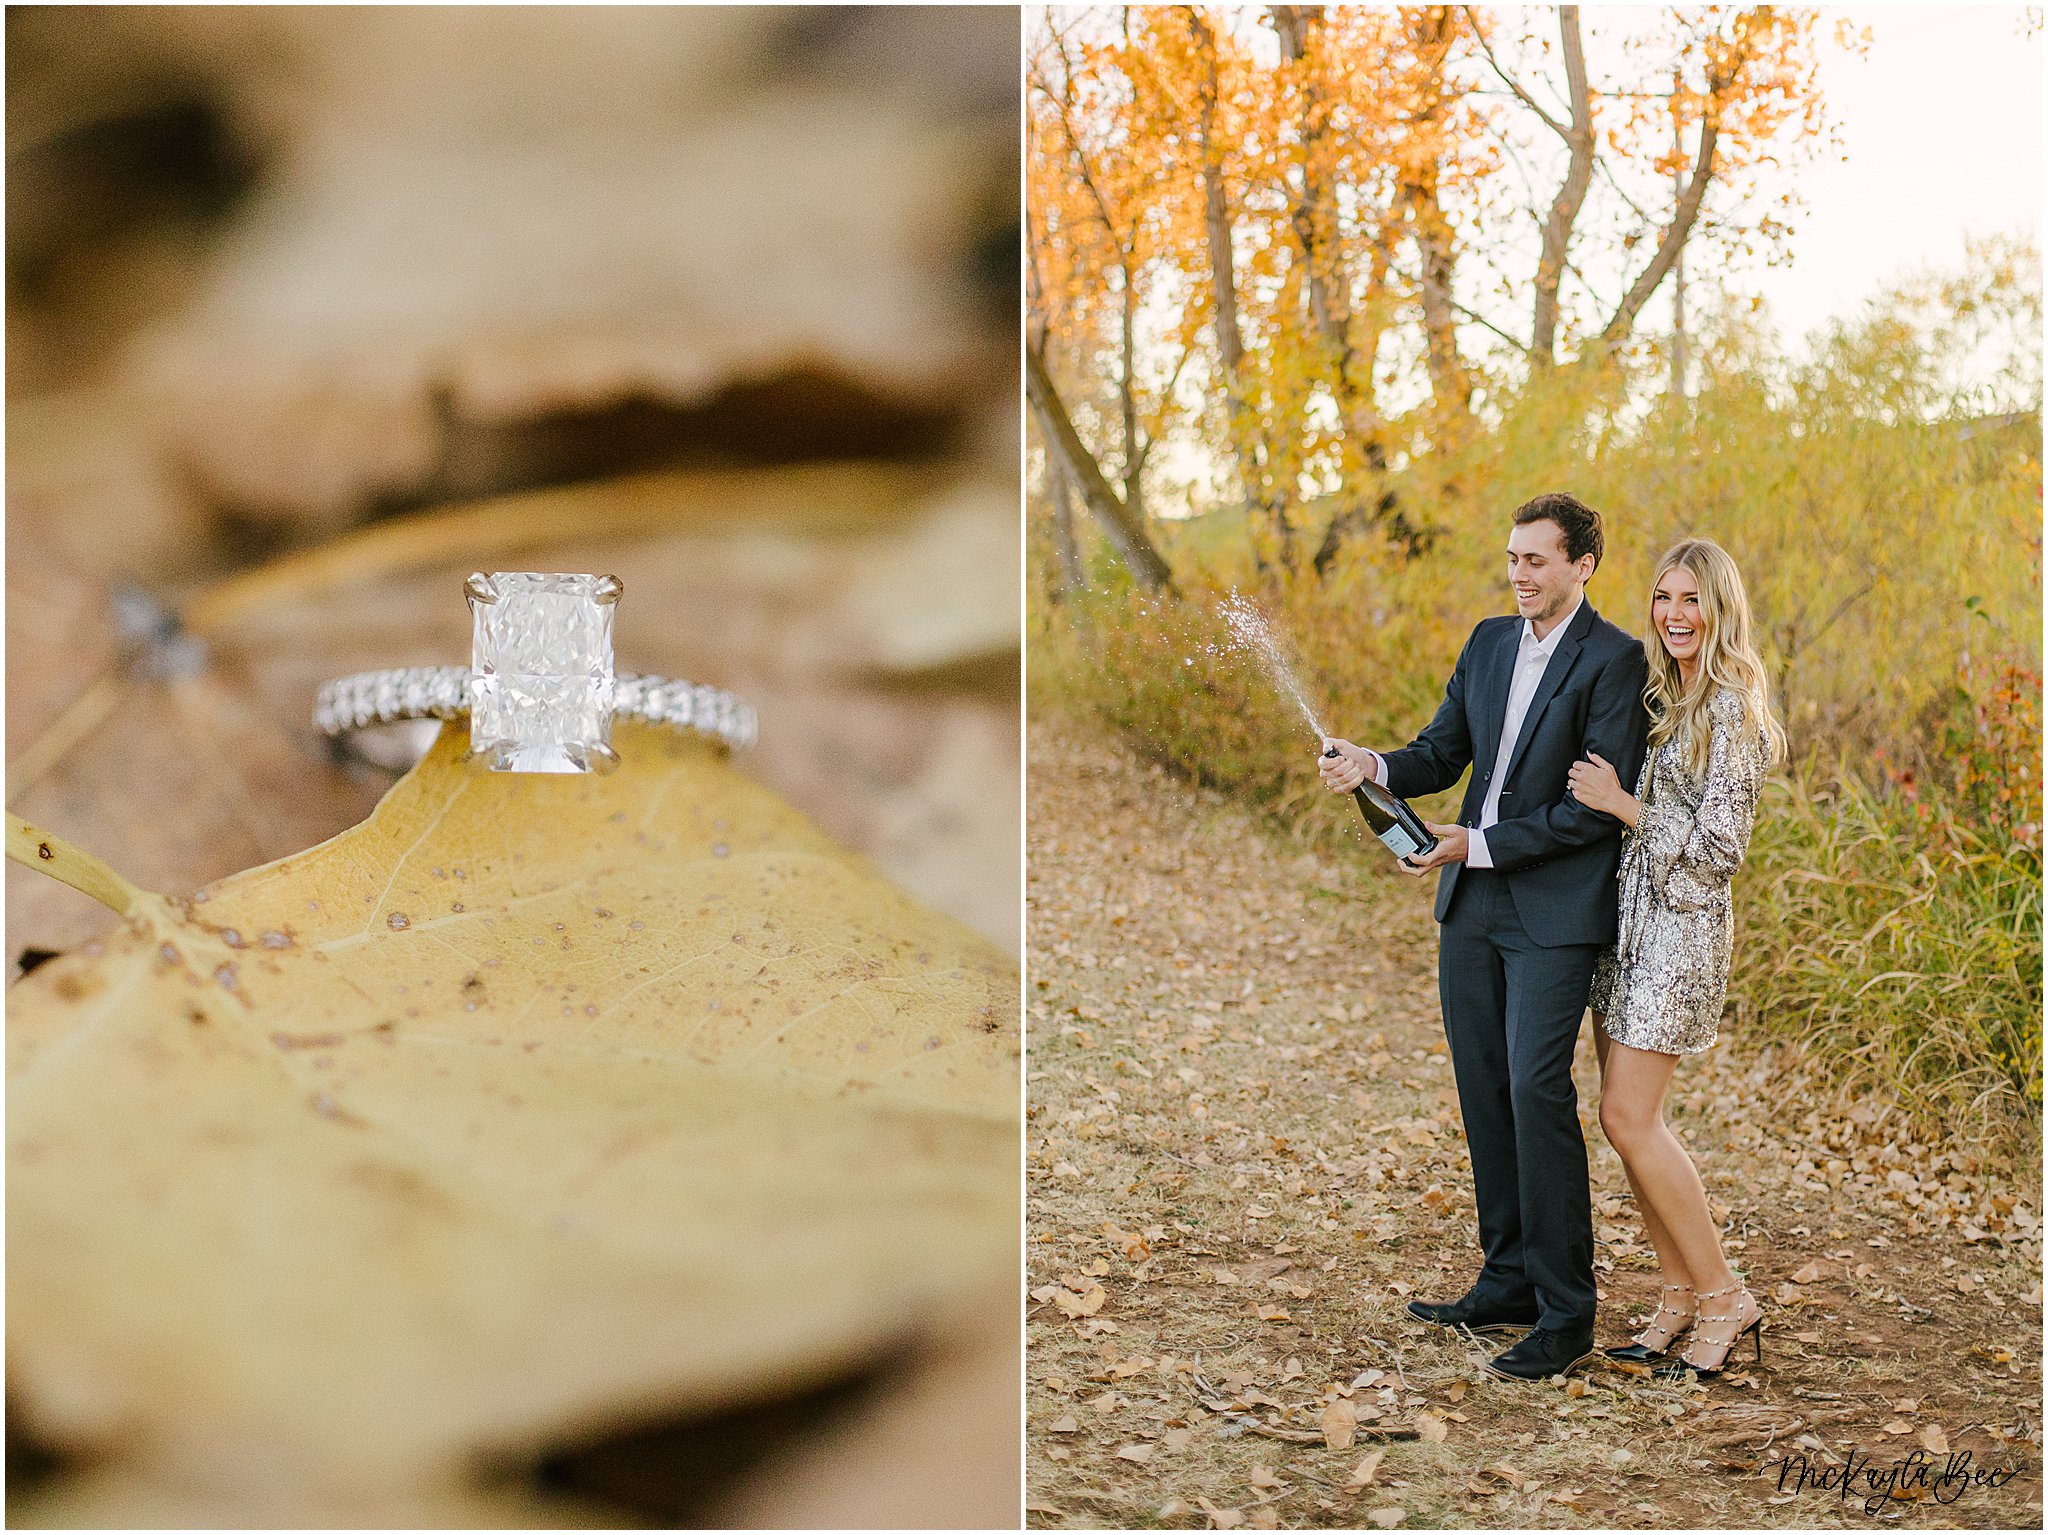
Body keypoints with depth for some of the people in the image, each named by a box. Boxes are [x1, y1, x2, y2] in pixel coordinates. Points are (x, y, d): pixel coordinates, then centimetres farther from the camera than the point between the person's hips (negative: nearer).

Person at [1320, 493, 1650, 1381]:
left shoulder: (1614, 661, -10)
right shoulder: (1489, 643, 12)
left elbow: (1598, 807, -15)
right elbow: (1443, 750, 13)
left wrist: (1478, 843, -17)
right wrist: (1375, 765, -8)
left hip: (1554, 913, -7)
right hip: (1471, 907, 7)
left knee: (1536, 1090, -12)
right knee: (1484, 1093, 11)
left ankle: (1566, 1315, -4)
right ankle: (1508, 1283, 23)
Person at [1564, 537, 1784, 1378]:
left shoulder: (1732, 711, -13)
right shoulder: (1661, 698, 13)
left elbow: (1719, 845, -17)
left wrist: (1621, 803, -15)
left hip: (1681, 927, -8)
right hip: (1627, 918, 8)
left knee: (1629, 1118, -10)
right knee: (1628, 1117, 7)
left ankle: (1724, 1297, 1)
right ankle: (1680, 1294, 17)